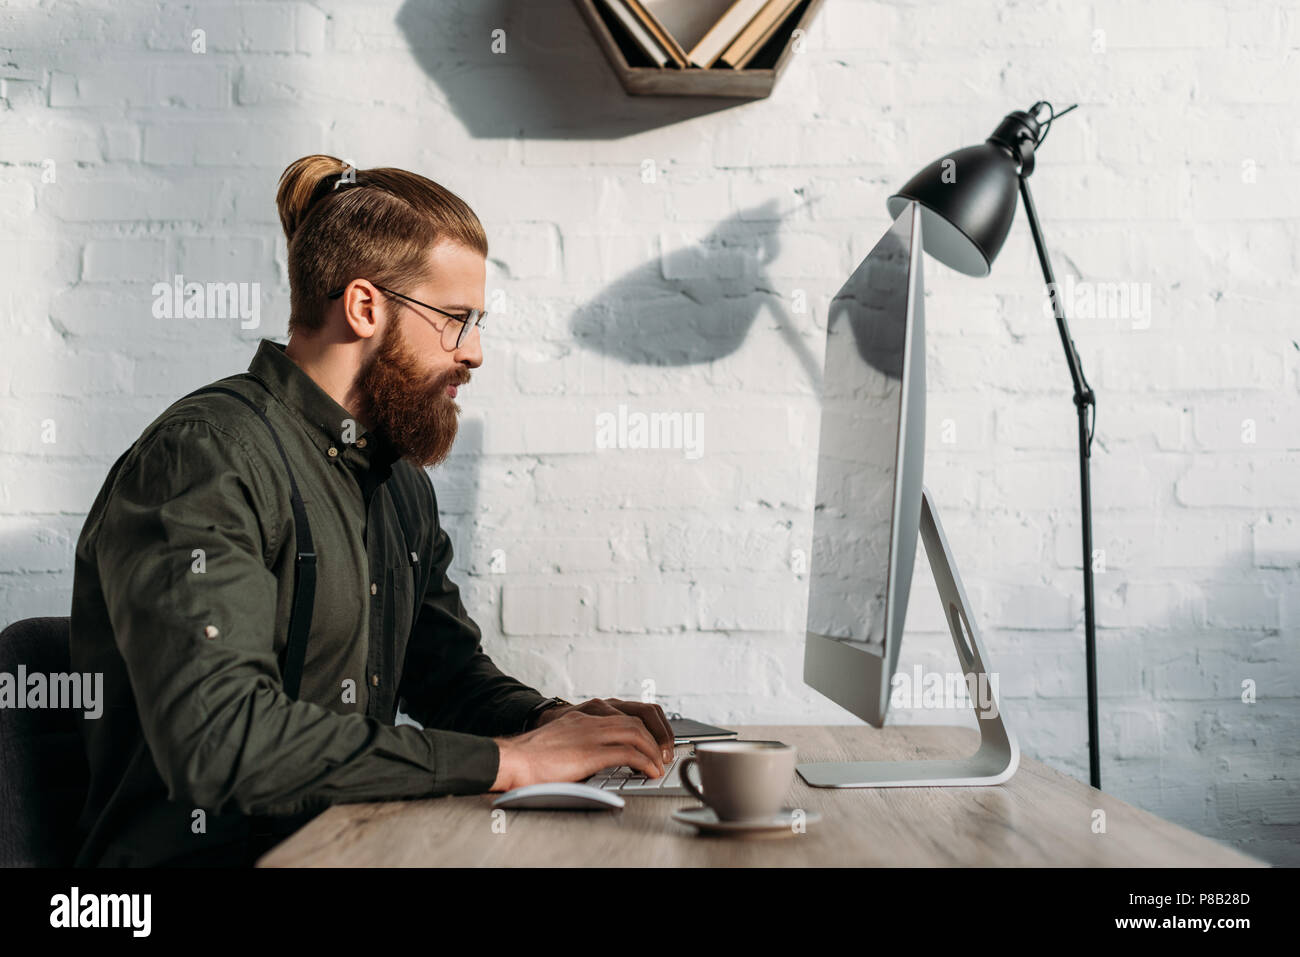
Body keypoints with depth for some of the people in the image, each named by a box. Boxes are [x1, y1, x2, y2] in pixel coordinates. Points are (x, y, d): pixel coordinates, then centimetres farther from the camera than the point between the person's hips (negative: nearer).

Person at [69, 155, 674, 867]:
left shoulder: (400, 484, 14)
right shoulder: (202, 459, -15)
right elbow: (217, 739, -25)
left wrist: (549, 721, -1)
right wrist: (503, 760, -22)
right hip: (206, 858, -7)